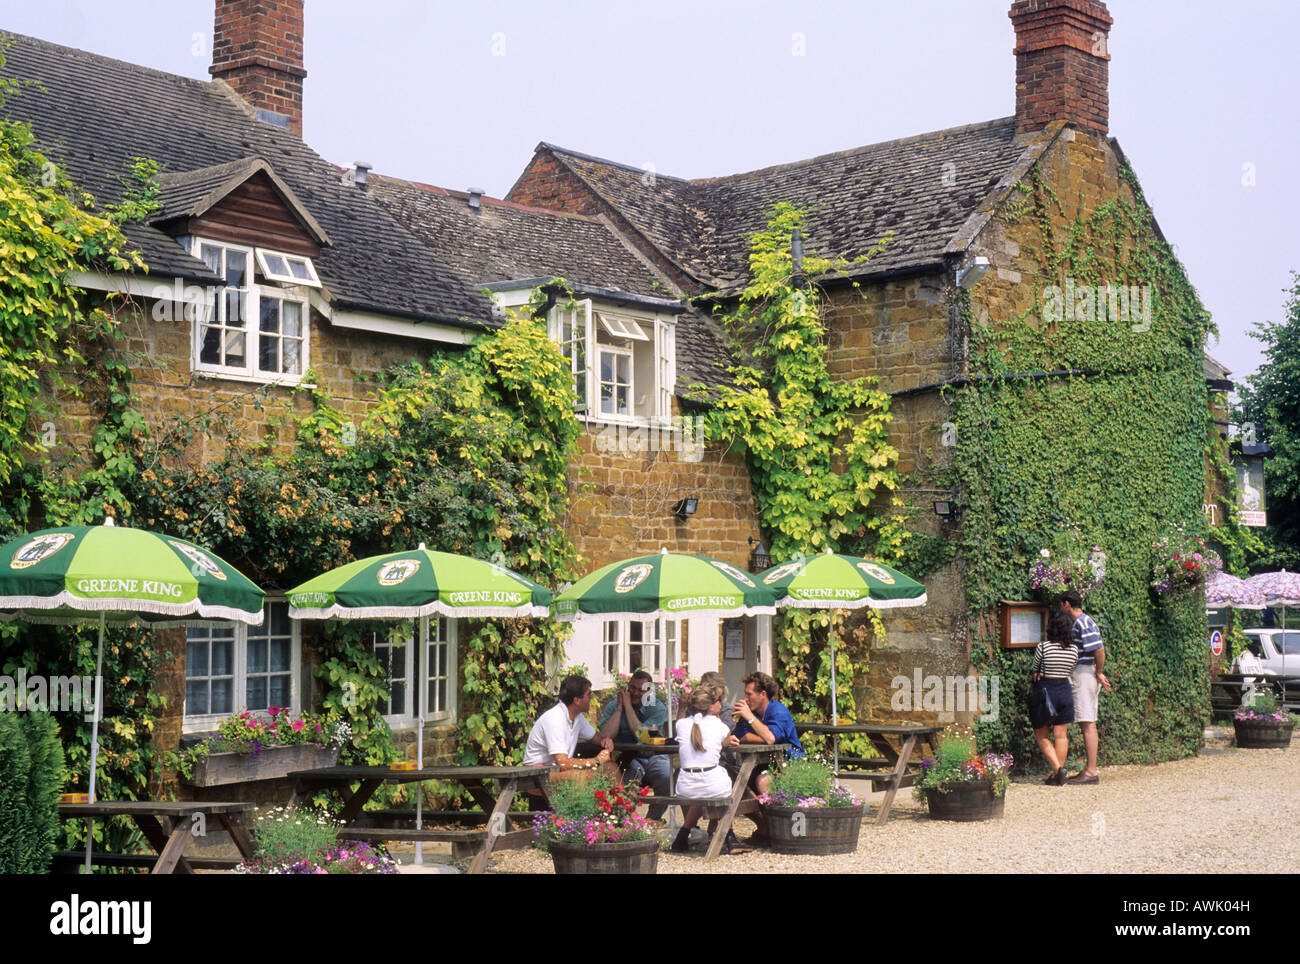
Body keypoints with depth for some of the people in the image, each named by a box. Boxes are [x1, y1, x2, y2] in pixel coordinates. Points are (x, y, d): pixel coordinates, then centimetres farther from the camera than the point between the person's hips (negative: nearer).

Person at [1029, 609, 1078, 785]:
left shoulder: (1043, 647, -13)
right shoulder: (1074, 650, -1)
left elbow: (1034, 670, 1)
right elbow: (1071, 673, 10)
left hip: (1043, 691, -4)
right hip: (1065, 691, 4)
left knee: (1041, 735, 8)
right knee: (1060, 735, 8)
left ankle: (1058, 767, -9)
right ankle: (1058, 777, 8)